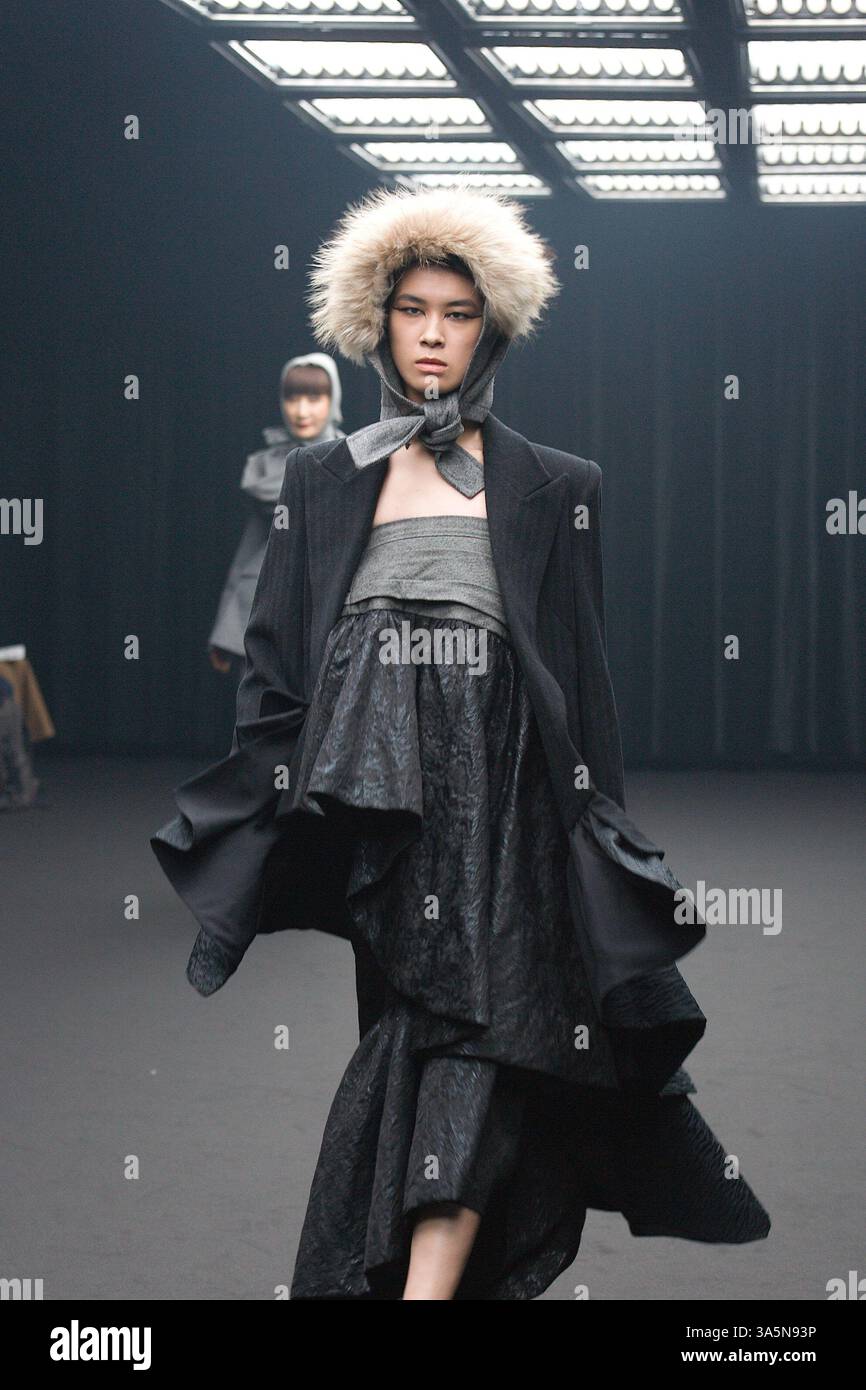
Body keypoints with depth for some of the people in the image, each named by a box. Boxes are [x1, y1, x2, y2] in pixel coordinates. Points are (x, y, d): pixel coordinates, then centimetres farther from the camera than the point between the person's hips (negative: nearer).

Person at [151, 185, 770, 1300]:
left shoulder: (554, 488, 11)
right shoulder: (322, 480, 14)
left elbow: (584, 677, 10)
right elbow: (273, 669, 10)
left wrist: (596, 828, 4)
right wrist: (260, 838, 3)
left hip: (498, 797, -1)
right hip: (362, 796, 1)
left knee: (480, 1031, -14)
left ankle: (427, 1278, -22)